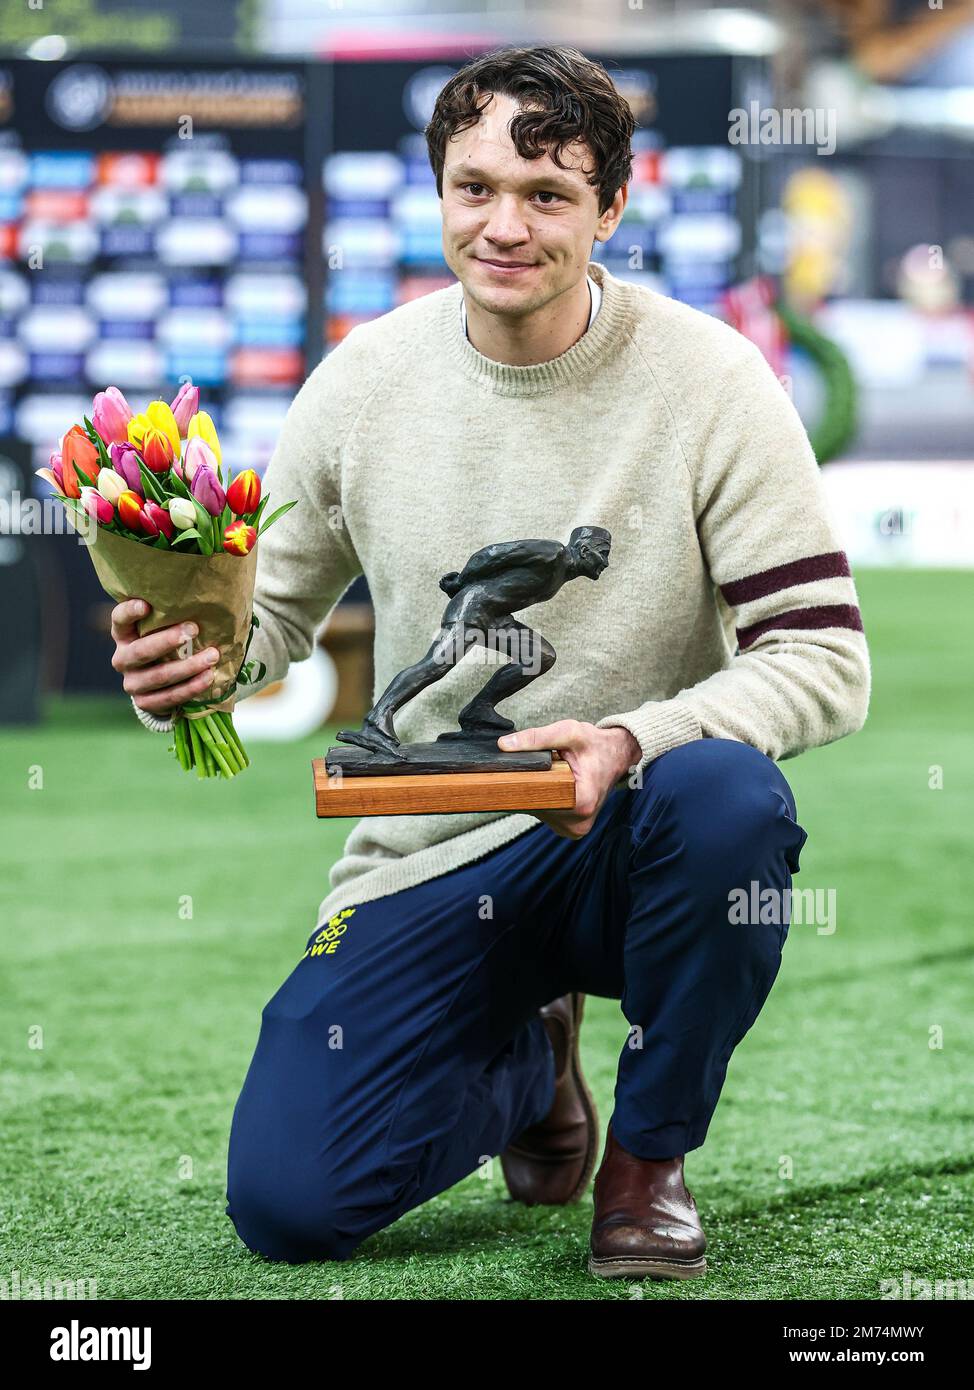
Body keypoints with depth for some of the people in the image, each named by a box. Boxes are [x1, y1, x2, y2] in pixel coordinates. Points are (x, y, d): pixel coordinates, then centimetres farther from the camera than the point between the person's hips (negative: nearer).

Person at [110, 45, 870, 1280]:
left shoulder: (705, 380, -11)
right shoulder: (363, 381, -2)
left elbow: (823, 660, -14)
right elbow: (270, 611, 9)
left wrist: (632, 741, -31)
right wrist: (181, 666, -16)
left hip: (630, 847, -2)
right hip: (428, 857, 2)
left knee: (728, 798, -38)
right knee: (287, 1202, -15)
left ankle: (650, 1154, -9)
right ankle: (524, 1063, 20)